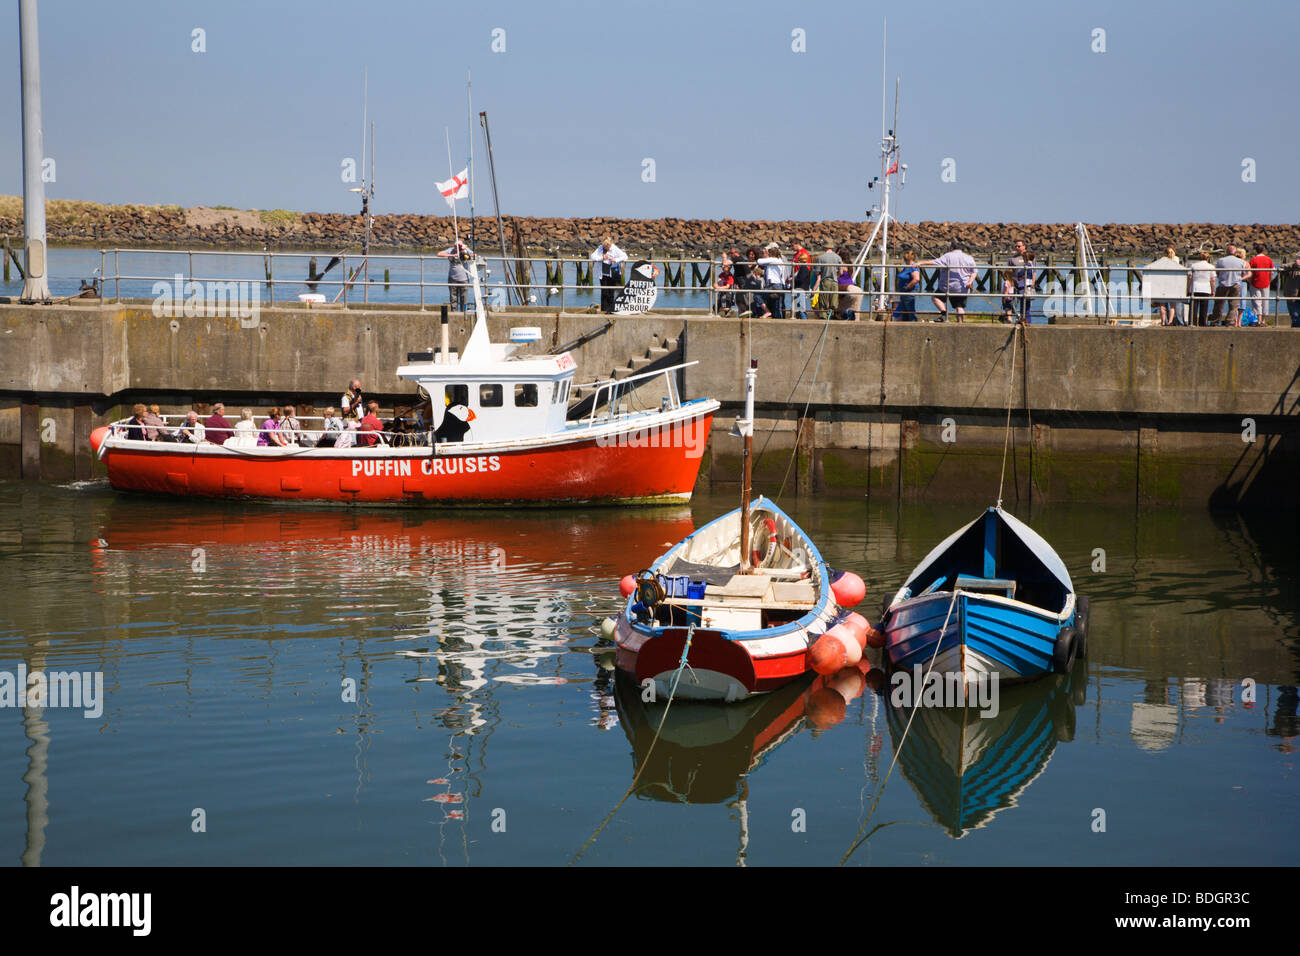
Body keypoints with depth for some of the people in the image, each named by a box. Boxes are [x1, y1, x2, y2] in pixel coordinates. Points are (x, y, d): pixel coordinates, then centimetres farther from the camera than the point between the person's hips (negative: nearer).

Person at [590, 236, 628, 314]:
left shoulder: (615, 249, -6)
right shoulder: (600, 248, 4)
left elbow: (625, 257, -11)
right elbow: (593, 257, 2)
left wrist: (615, 260, -22)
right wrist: (601, 257, -14)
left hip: (612, 274, -3)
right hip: (603, 273, 3)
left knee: (611, 292, -1)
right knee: (604, 292, 0)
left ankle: (610, 310, 4)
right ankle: (604, 308, 6)